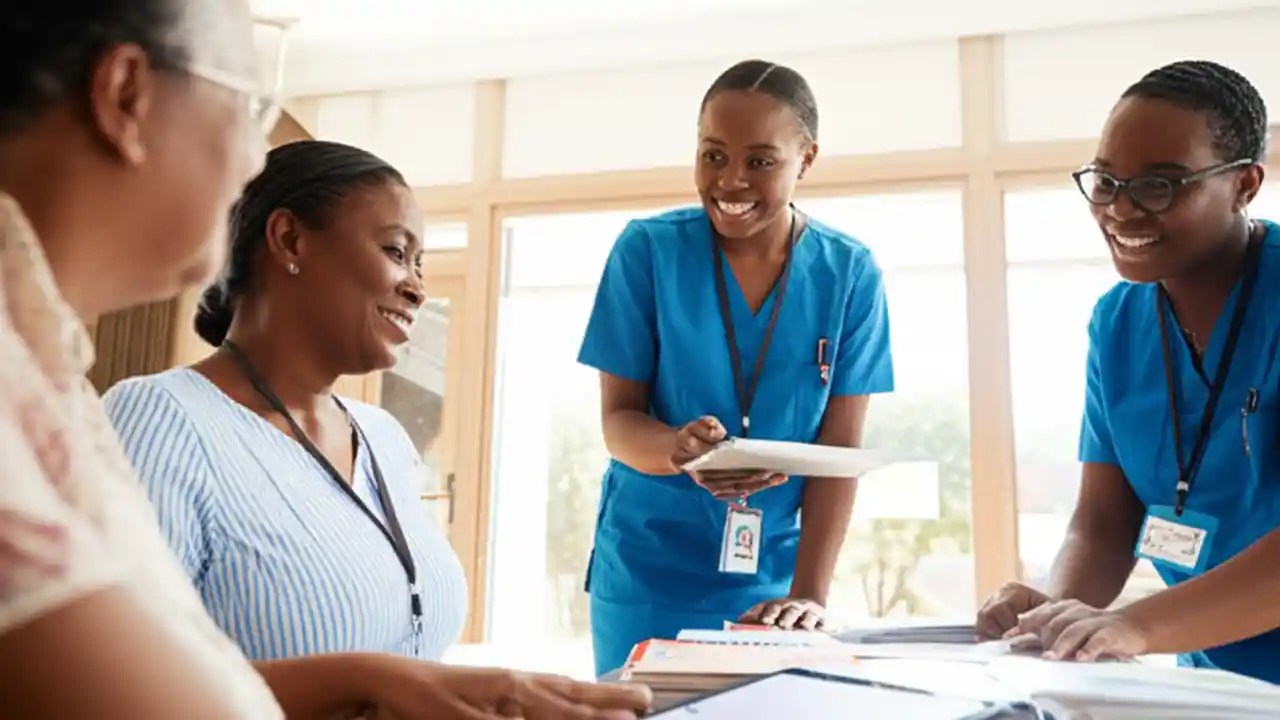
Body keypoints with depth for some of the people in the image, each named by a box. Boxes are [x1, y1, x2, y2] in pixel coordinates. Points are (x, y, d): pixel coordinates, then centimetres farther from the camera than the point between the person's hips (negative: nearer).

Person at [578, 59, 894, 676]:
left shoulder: (850, 274, -5)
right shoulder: (647, 250, -8)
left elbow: (841, 445, -6)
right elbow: (618, 421, -7)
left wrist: (808, 594, -14)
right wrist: (680, 449, -28)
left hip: (771, 582, 1)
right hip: (647, 576, -1)